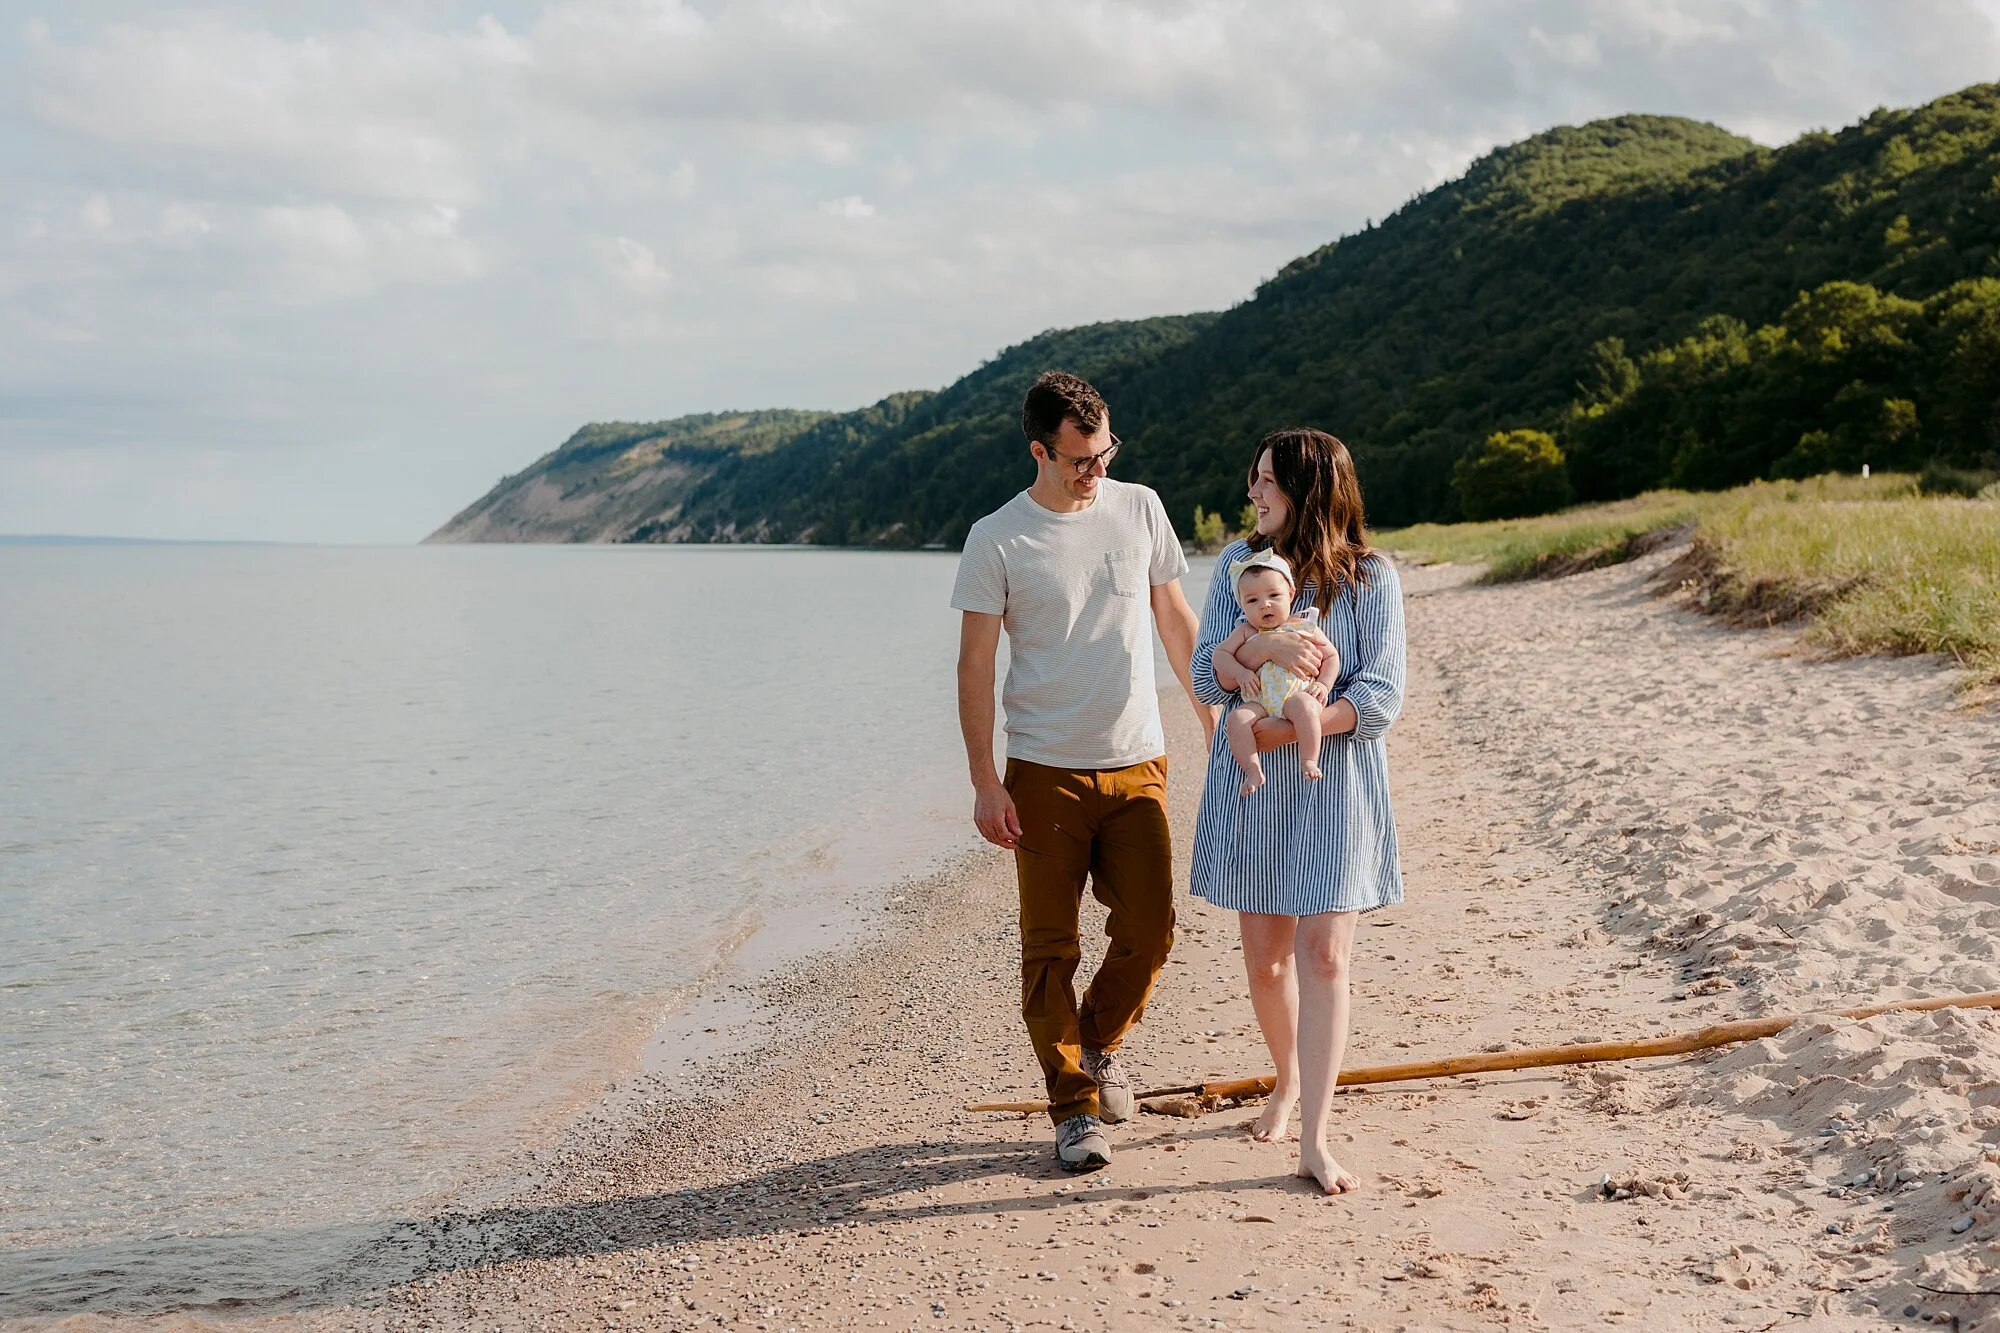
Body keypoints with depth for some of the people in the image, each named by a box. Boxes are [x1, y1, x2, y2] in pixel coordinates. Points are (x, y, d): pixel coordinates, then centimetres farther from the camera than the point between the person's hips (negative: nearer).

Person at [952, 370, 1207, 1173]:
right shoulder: (996, 541, -6)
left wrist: (1215, 722, 13)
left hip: (1137, 765, 3)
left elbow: (1176, 621, 14)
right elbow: (974, 664, -4)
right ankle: (1075, 1108, 12)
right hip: (1045, 772, -3)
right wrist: (984, 783, -9)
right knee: (1050, 950, 0)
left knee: (1148, 934, 2)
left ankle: (1097, 1043, 30)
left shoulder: (1139, 509, 5)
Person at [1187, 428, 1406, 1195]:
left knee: (1324, 955, -8)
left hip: (1335, 787, -3)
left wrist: (1293, 727, -20)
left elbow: (1380, 697, -10)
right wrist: (1267, 651, -21)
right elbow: (1206, 674, -2)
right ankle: (1288, 1082, 36)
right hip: (1250, 788, 3)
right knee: (1264, 959, 10)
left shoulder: (1369, 578, -4)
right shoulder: (1238, 563, 5)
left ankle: (1313, 1140, -5)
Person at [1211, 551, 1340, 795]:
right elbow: (1220, 652, 13)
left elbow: (1331, 657, 16)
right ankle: (1252, 770, -24)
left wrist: (1323, 684, -1)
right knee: (1236, 718, -27)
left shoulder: (1304, 627, 14)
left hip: (1298, 695, -2)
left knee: (1303, 705, -36)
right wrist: (1240, 672, -5)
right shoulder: (1246, 632, 18)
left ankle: (1309, 761, -30)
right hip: (1258, 703, 2)